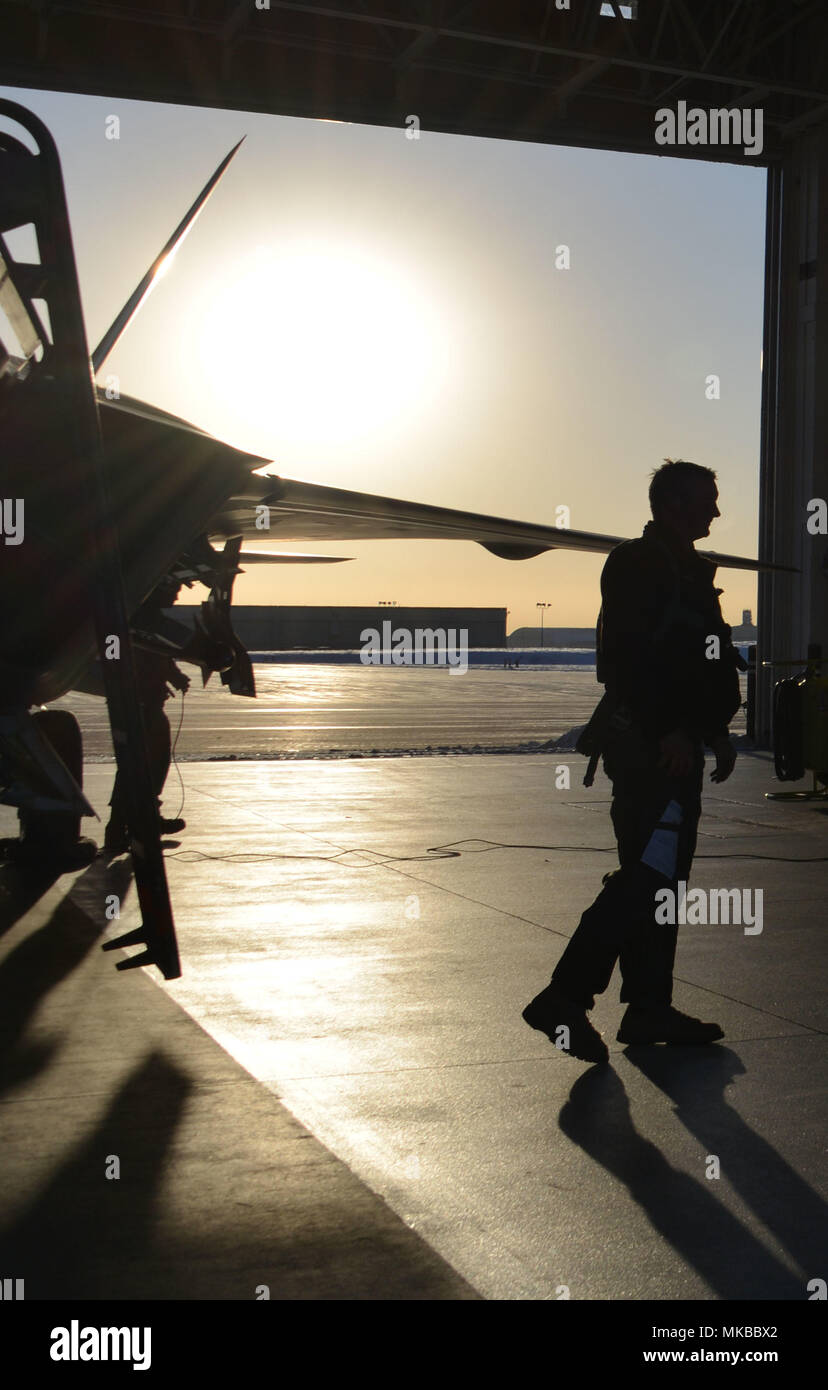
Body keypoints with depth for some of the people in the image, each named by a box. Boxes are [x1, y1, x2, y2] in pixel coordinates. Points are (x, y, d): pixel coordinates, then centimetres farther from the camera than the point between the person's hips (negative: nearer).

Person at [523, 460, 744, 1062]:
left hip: (673, 746, 10)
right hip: (650, 746, -10)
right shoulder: (637, 564, -9)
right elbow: (631, 657, -20)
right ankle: (564, 999, -12)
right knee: (649, 876, -14)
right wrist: (669, 732, -24)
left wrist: (715, 733, 17)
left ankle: (649, 1009, 17)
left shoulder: (690, 571, 22)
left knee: (658, 877, 11)